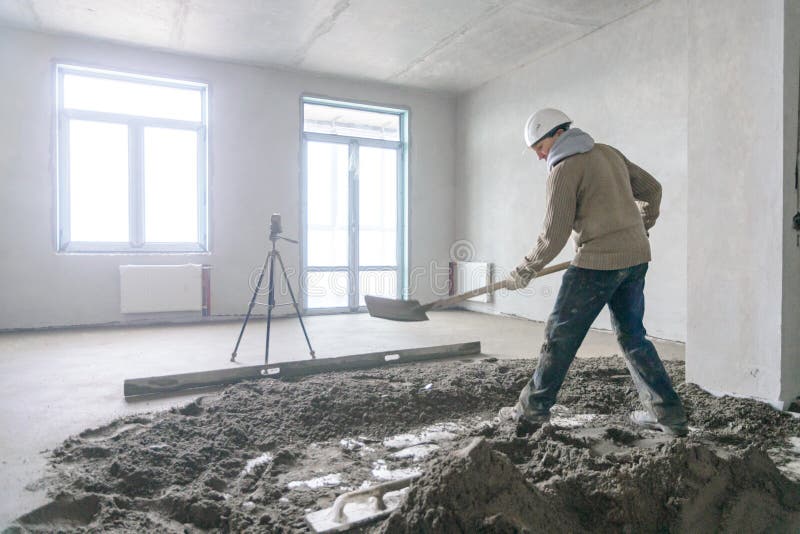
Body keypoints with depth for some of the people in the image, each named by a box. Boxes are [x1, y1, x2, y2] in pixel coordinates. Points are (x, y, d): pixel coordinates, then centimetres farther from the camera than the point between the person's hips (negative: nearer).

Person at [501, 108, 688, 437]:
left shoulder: (564, 170, -10)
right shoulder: (609, 153, 14)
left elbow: (554, 237, -13)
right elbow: (651, 189, 21)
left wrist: (524, 273, -3)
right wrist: (640, 230, 32)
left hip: (598, 262, -8)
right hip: (637, 258, 8)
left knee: (561, 335, 2)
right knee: (633, 336, 17)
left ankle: (533, 410, 13)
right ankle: (668, 414, 20)